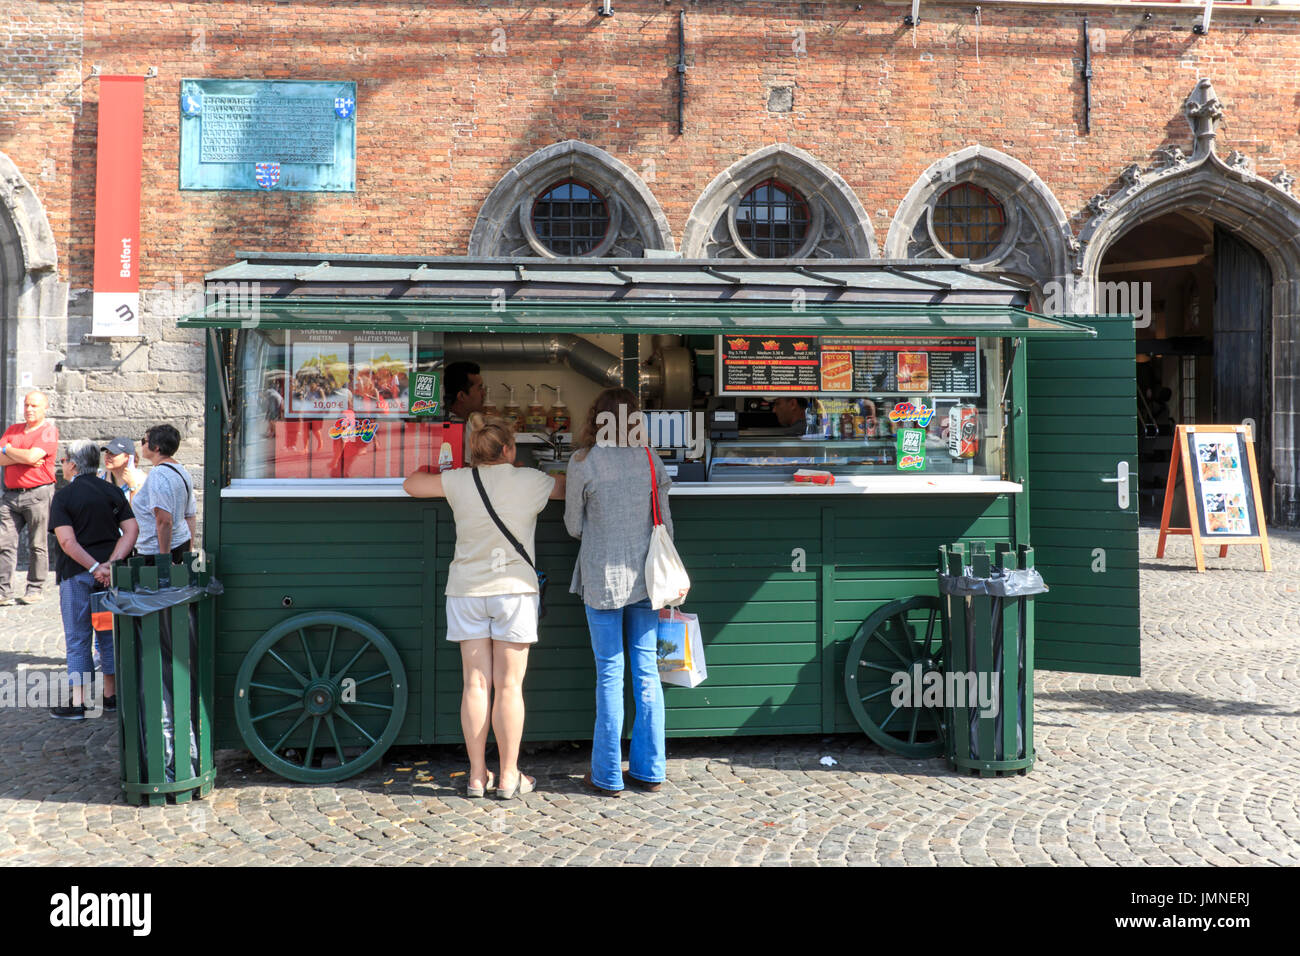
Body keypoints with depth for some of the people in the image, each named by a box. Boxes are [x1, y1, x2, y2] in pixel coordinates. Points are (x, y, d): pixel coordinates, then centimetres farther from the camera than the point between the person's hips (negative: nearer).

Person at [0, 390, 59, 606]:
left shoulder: (48, 431, -1)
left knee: (37, 545, 0)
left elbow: (32, 456, -15)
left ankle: (35, 589, 8)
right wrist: (24, 457, -7)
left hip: (38, 493, -5)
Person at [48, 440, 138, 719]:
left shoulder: (63, 496, -8)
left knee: (77, 638, 4)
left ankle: (78, 702, 8)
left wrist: (95, 567, -17)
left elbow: (67, 542, -18)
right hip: (110, 574, 4)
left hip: (77, 573, -4)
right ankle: (111, 695, 20)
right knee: (108, 633, 13)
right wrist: (110, 564, -10)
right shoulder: (113, 492, 5)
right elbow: (131, 530, -4)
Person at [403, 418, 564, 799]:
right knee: (509, 686, 2)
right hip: (514, 588, -2)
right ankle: (509, 777, 8)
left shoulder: (458, 481, 2)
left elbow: (412, 484, 17)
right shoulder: (529, 481, -2)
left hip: (466, 590, 3)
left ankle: (477, 775, 12)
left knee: (476, 685, 6)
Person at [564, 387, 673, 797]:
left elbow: (574, 526, 0)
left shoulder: (583, 462, -7)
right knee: (647, 671, 9)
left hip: (603, 578, -3)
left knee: (609, 675, 3)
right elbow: (665, 522, 7)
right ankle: (649, 769, 18)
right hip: (645, 576, 3)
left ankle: (608, 776, 11)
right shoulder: (651, 460, 2)